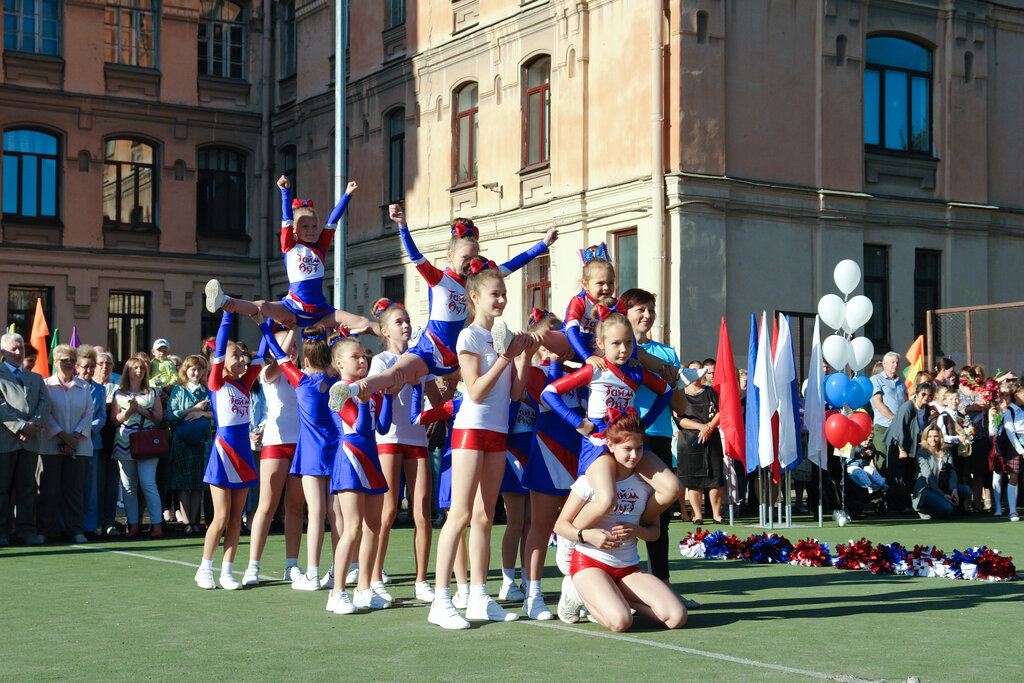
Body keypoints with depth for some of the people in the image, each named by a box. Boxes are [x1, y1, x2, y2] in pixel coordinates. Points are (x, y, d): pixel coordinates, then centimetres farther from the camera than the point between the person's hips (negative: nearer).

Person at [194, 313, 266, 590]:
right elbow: (219, 349, -14)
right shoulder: (216, 383, -5)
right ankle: (204, 569, 11)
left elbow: (260, 355, 10)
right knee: (221, 518, -3)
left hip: (242, 454, 6)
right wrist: (227, 315, -16)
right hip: (223, 453, -6)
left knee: (236, 518, 6)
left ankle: (227, 572, 12)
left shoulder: (244, 383, 10)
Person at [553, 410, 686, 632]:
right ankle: (580, 593, 1)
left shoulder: (644, 483, 6)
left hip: (628, 568, 5)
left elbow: (654, 530, 9)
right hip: (589, 563, -5)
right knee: (620, 621, -32)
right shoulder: (591, 481, -6)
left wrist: (635, 530, -14)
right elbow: (561, 525, -3)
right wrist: (587, 535, -24)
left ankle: (609, 598, 6)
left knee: (676, 617, -15)